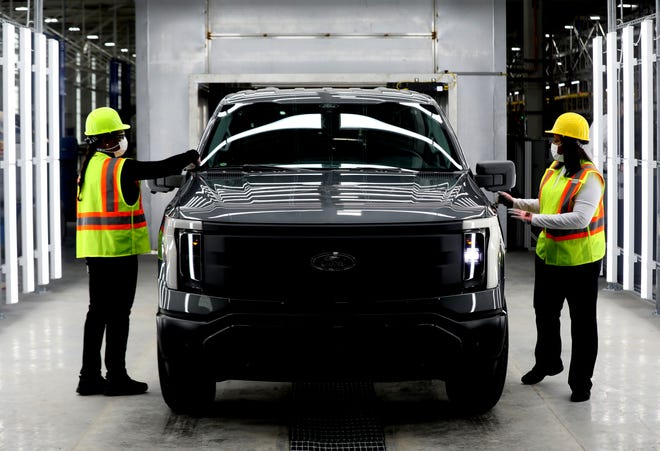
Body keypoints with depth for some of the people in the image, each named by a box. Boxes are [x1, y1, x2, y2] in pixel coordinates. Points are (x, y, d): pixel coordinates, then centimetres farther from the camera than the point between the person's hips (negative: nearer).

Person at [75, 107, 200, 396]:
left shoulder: (89, 166, 13)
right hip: (119, 249, -8)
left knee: (98, 312, 13)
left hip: (93, 249, 8)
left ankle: (90, 376, 15)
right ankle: (116, 377, 1)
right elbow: (161, 169, -10)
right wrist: (191, 156, 5)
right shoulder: (122, 168, -14)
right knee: (118, 313, -2)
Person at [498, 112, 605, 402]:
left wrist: (535, 219, -31)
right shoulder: (554, 170, 7)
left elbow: (579, 218, -30)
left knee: (582, 323, 3)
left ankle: (581, 381, 12)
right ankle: (547, 362, 42)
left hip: (580, 260, -8)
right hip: (548, 255, 9)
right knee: (545, 313, 22)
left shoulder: (589, 178, -20)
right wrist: (516, 203, 9)